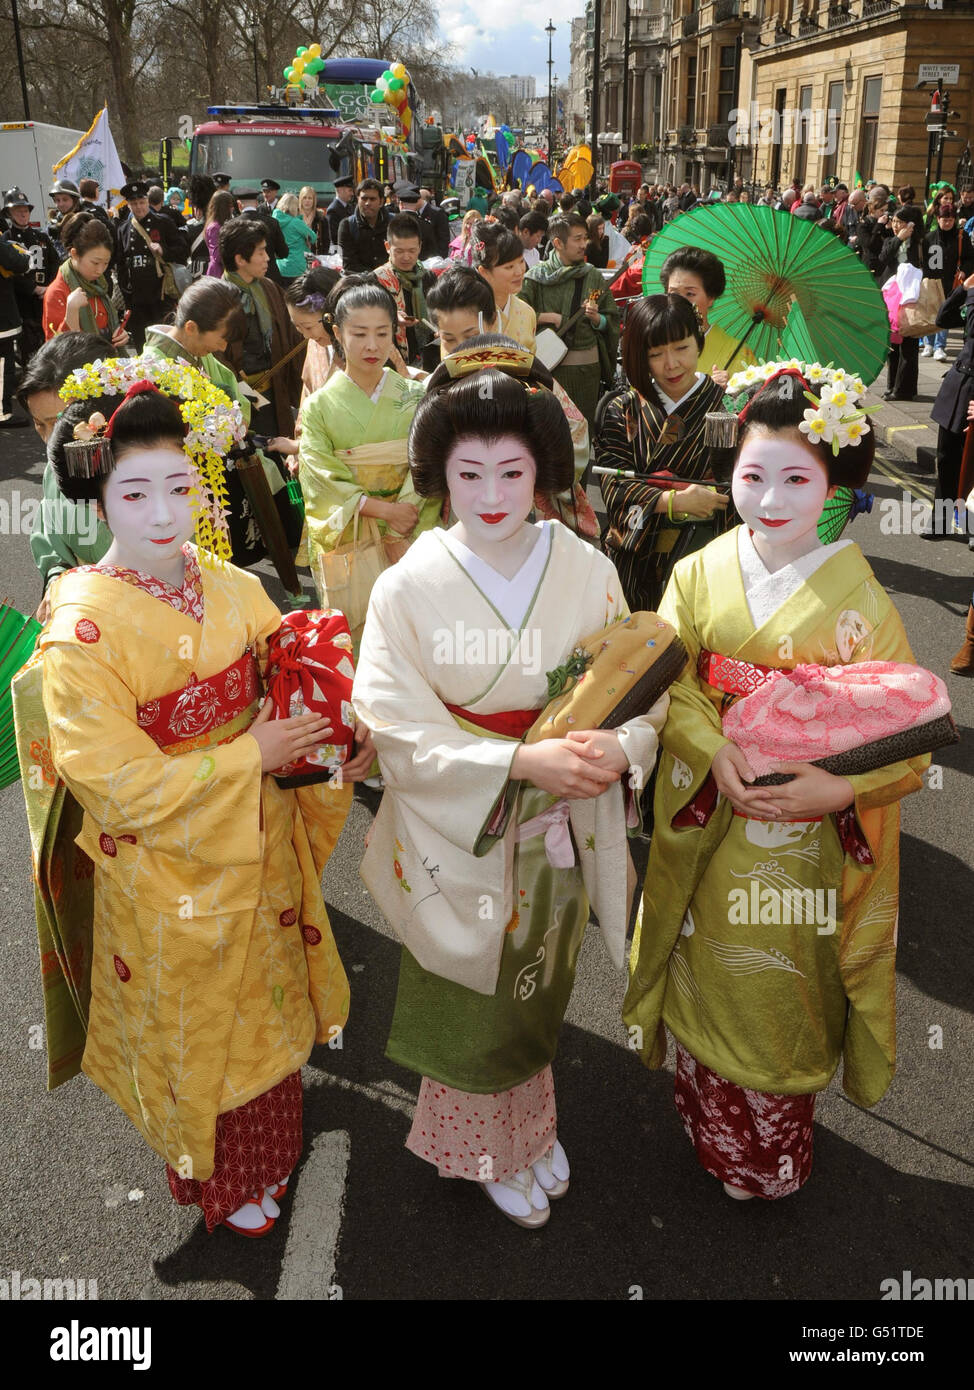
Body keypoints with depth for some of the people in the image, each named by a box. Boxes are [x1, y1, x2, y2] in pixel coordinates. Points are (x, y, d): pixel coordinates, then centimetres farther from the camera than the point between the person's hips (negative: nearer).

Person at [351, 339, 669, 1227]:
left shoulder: (588, 571, -9)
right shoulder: (409, 588, -16)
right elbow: (398, 728, -20)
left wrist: (618, 746, -28)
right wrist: (523, 761, -30)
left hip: (556, 837, 3)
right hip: (459, 839, -2)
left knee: (538, 993, 24)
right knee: (474, 1002, 17)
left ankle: (533, 1124, 53)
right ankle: (491, 1150, 46)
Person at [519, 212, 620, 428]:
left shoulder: (593, 276, 8)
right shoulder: (538, 276, -2)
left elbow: (611, 321, 10)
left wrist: (596, 317, -10)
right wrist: (546, 317, -11)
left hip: (588, 364, 3)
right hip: (551, 362, -3)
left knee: (585, 426, 6)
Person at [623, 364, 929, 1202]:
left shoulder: (857, 597, -11)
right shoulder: (699, 575, -3)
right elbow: (670, 683, -4)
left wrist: (841, 787, -26)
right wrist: (716, 752, -22)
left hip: (807, 841, -2)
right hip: (709, 830, 2)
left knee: (787, 994, 13)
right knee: (711, 976, 17)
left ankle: (778, 1155, 40)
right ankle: (714, 1134, 43)